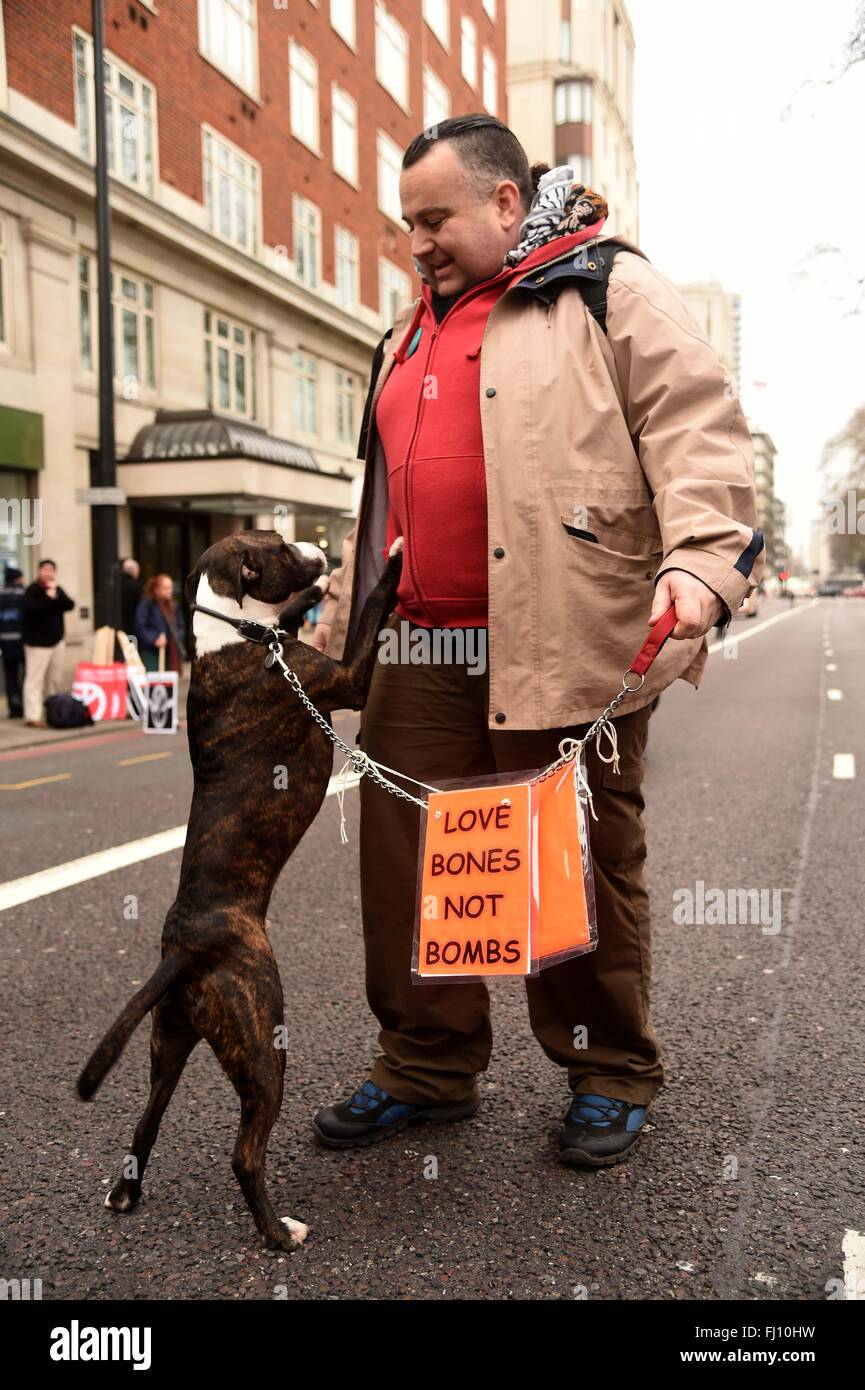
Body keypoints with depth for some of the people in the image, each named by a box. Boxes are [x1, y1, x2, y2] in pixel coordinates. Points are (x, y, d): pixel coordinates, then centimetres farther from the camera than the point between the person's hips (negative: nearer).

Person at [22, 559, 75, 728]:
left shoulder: (57, 589, 13)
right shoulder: (32, 590, -9)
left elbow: (70, 605, -1)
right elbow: (29, 609, -27)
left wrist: (57, 595, -16)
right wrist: (48, 597, -25)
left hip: (57, 640, 7)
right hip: (37, 642, -7)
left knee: (55, 680, 11)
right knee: (35, 680, -10)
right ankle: (33, 717, -12)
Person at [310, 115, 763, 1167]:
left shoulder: (609, 288, 5)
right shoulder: (411, 337, 25)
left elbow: (697, 429, -7)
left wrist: (702, 560, -24)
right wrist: (334, 635, 24)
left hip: (566, 646, -6)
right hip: (421, 654, 7)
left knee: (583, 864, 3)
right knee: (405, 861, 6)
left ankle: (609, 1077, 23)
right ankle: (426, 1069, 24)